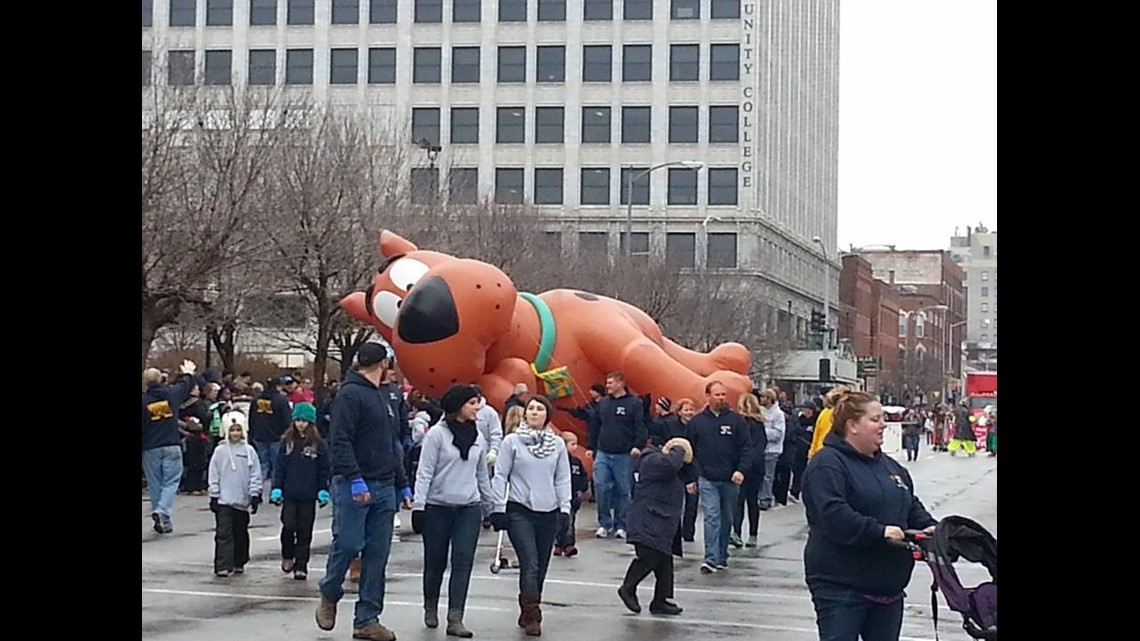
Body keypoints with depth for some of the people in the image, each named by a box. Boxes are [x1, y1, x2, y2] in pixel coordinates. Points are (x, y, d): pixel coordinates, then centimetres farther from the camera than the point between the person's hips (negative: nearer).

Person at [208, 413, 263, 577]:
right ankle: (222, 566, -10)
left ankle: (239, 563, 25)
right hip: (224, 500, -2)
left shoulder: (249, 451, 1)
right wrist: (214, 497, 0)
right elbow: (214, 476, 3)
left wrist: (255, 496, -2)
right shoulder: (220, 451, 0)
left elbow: (255, 475, 3)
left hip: (243, 501, 2)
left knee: (241, 533, 12)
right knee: (223, 533, -8)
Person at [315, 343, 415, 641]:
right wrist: (355, 479, -22)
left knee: (377, 554, 4)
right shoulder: (350, 394, -6)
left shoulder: (383, 399, 21)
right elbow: (340, 442, -15)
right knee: (348, 544, -7)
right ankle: (329, 596, 19)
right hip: (354, 486, -8)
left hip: (384, 488, 8)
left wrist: (403, 485, 21)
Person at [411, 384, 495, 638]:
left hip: (469, 508, 4)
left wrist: (490, 505, 19)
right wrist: (418, 506, -14)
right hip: (438, 508, -3)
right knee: (435, 562, 7)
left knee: (463, 562, -6)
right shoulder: (437, 434, -7)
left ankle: (455, 619, -6)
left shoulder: (478, 437, 8)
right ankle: (431, 609, 30)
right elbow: (424, 472, -8)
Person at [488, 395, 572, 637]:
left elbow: (562, 479, 10)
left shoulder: (557, 444, 7)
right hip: (520, 511, -3)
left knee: (540, 568, 7)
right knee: (530, 565, -12)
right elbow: (500, 476, 0)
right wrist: (498, 508, -4)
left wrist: (565, 508, 4)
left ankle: (527, 613, 20)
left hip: (548, 513, 3)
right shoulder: (512, 441, -1)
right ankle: (532, 617, -8)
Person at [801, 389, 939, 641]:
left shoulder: (890, 466, 18)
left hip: (888, 585, 9)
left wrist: (929, 527, 3)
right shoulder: (827, 464, -12)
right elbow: (833, 515, -24)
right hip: (841, 587, -9)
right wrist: (879, 531, -29)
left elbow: (912, 507, 24)